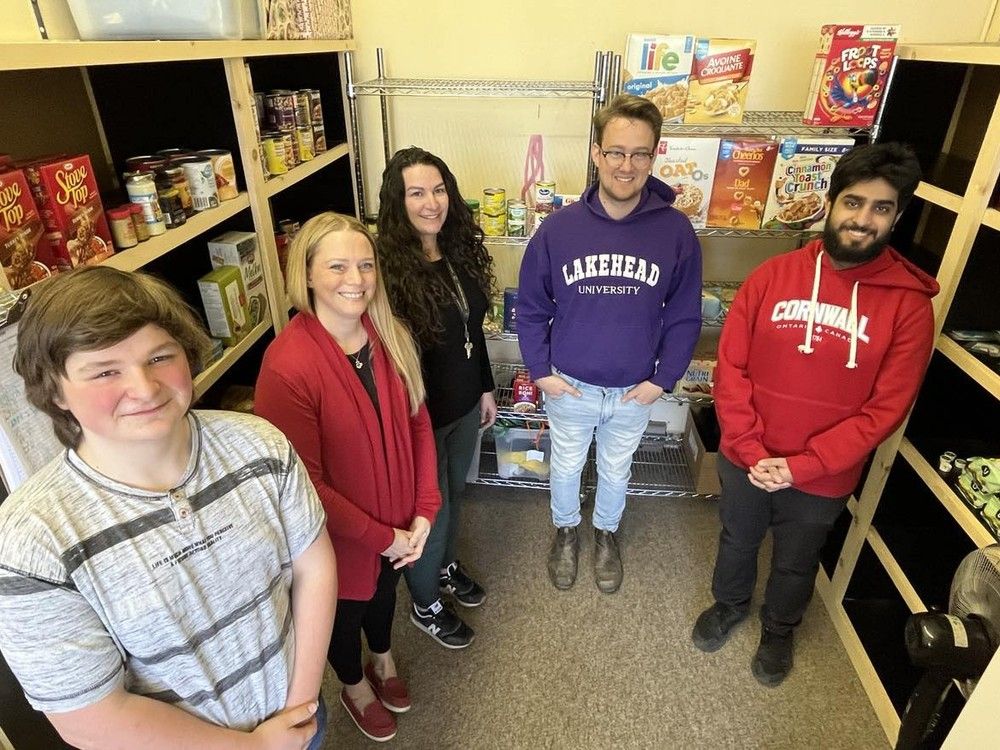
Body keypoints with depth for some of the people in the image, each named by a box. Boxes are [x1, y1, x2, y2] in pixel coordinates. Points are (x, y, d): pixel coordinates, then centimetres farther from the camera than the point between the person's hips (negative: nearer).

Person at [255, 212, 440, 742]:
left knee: (385, 589, 32)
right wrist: (381, 536, -17)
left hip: (399, 521, 5)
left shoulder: (391, 336, -12)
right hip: (341, 536, -5)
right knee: (346, 610, 25)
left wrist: (424, 511, -9)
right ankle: (354, 687, 59)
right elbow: (304, 481, -24)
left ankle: (383, 659, 65)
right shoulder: (287, 366, -30)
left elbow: (417, 422, -4)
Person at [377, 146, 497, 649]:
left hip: (465, 403, 7)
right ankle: (425, 607, 40)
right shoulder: (387, 267, -24)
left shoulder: (461, 248, -2)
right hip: (421, 414, -7)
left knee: (454, 493, 27)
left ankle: (446, 566, 56)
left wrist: (486, 388, 13)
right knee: (430, 510, 13)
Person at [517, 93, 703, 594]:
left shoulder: (675, 230, -13)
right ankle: (566, 529, 51)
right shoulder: (559, 227, -13)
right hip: (569, 386, 0)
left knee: (616, 471, 24)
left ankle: (606, 532, 52)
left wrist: (663, 379, -8)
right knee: (566, 467, 22)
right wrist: (541, 371, -7)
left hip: (635, 392, 1)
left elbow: (685, 316, -4)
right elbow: (530, 307, -4)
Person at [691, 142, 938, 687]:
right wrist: (751, 452, -16)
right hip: (745, 461, 1)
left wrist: (801, 467, -18)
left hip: (821, 478, 0)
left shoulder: (908, 304, -12)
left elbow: (884, 408, -12)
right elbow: (730, 367, -10)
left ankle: (779, 628, 53)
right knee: (737, 540, 25)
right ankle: (729, 603, 54)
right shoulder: (772, 275, -9)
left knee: (796, 564, 24)